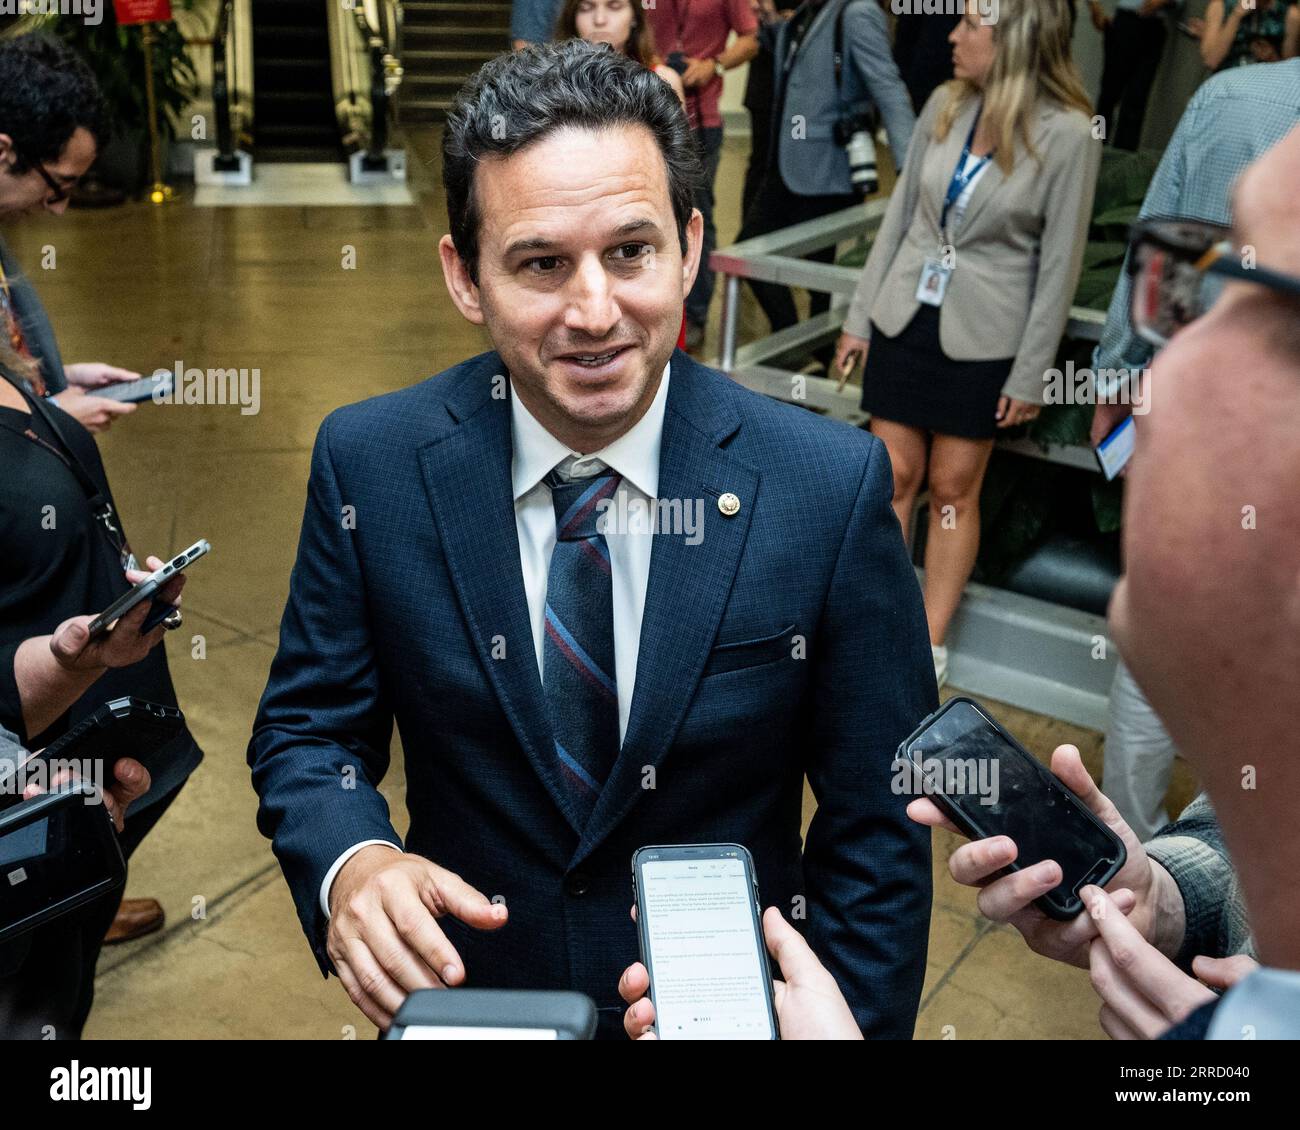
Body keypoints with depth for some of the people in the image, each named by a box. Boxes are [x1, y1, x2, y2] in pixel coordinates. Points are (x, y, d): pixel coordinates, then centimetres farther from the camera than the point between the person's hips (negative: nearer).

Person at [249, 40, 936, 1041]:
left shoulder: (834, 486, -20)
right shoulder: (369, 466, -15)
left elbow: (878, 823, -12)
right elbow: (307, 730, -6)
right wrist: (351, 862, -26)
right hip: (464, 994, 2)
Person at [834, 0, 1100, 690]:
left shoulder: (1066, 135, -13)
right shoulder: (944, 105, 0)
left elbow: (1060, 264, -9)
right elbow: (900, 213, 7)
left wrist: (1029, 376, -8)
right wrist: (860, 317, 8)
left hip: (982, 341, -4)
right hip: (906, 317, 4)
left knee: (953, 489, 6)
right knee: (893, 476, 7)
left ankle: (929, 642, 19)